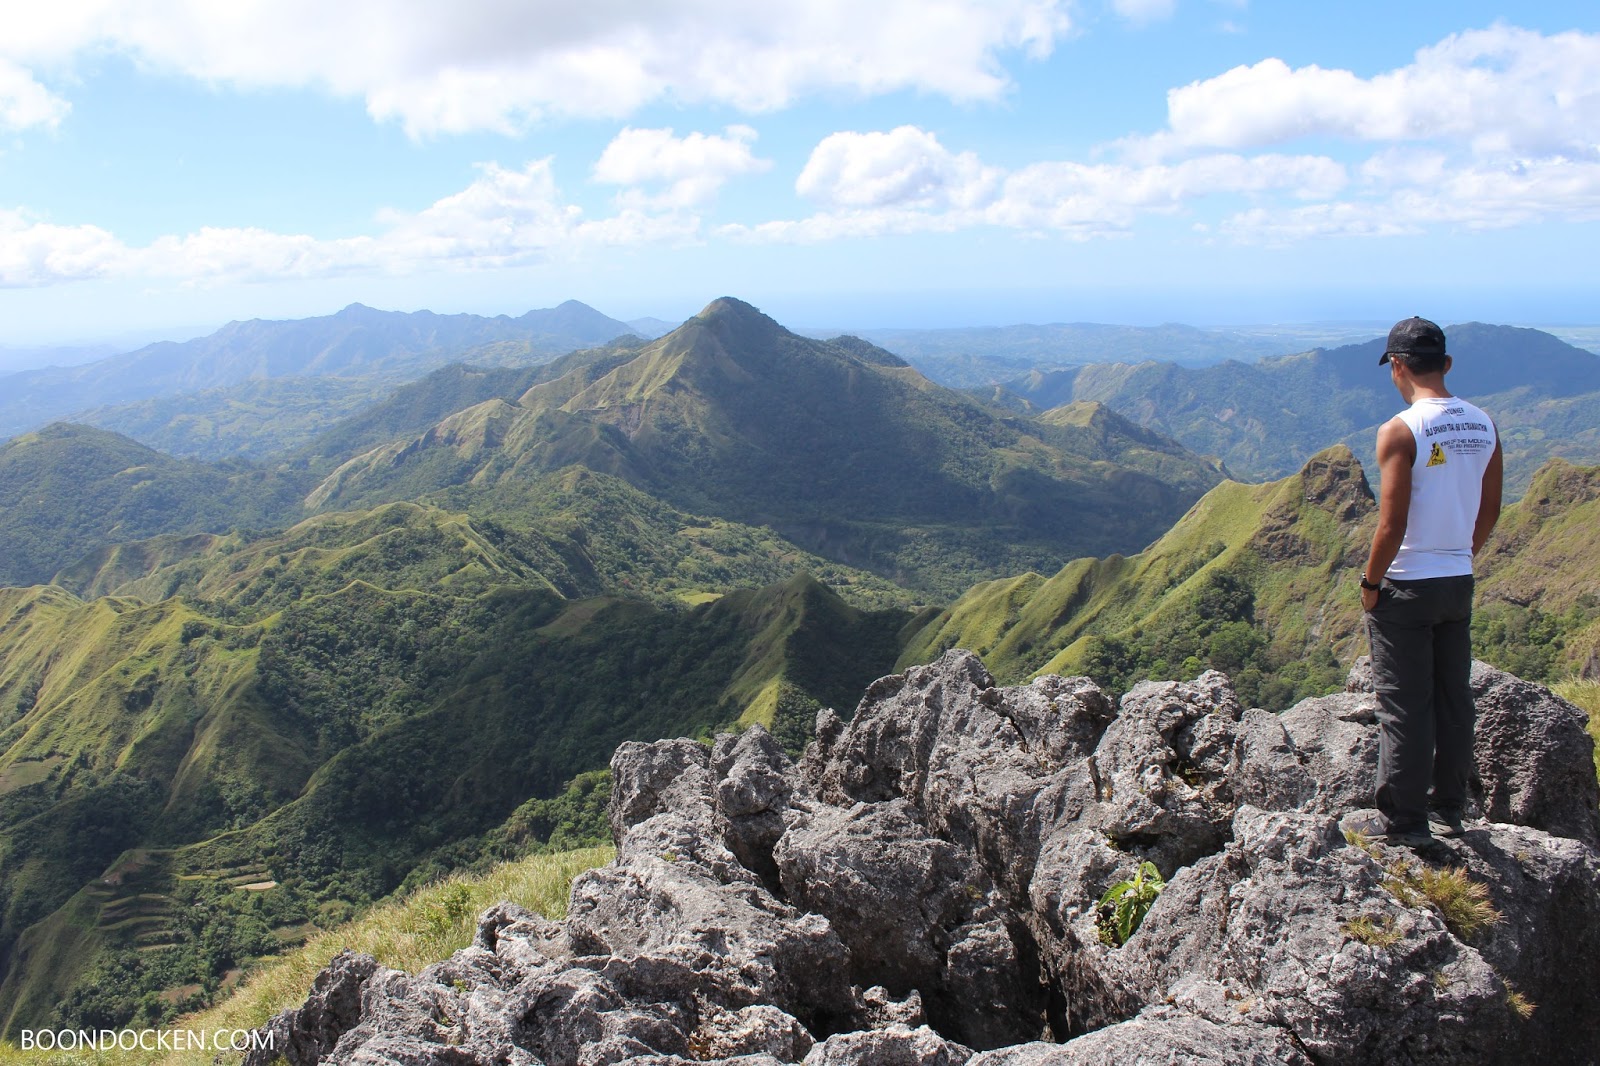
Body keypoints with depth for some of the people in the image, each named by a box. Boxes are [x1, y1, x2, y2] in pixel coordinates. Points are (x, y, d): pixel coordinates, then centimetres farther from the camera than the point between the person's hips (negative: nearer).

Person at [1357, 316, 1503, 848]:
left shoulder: (1400, 431, -17)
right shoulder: (1483, 425, 3)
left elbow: (1392, 525, -20)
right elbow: (1490, 512, 10)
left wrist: (1370, 583, -7)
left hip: (1406, 588, -6)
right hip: (1459, 583, 7)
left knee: (1405, 706, 2)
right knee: (1454, 699, 15)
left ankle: (1404, 821, 10)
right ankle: (1449, 810, 26)